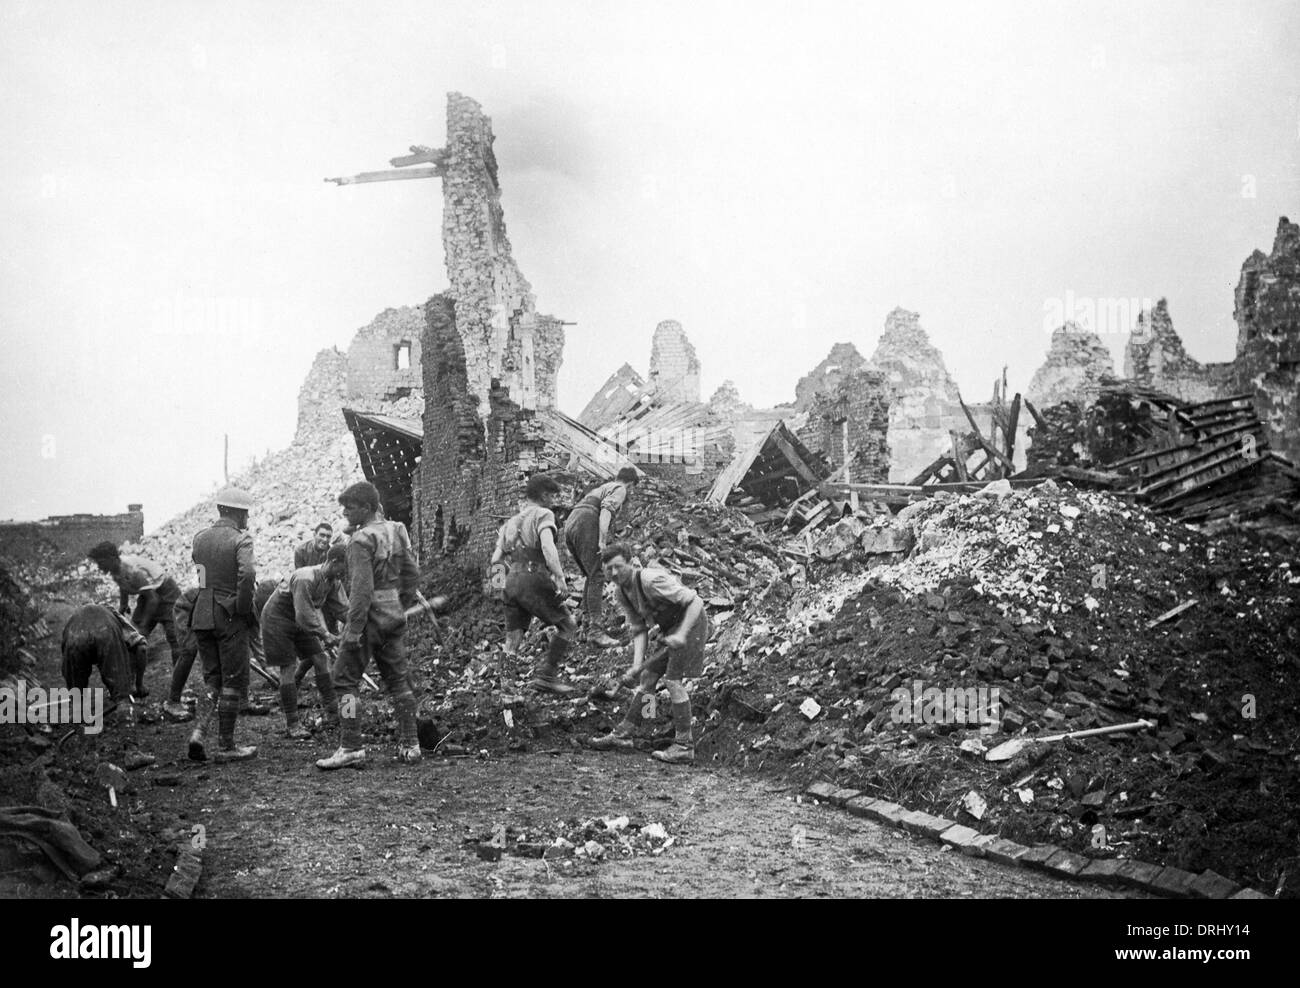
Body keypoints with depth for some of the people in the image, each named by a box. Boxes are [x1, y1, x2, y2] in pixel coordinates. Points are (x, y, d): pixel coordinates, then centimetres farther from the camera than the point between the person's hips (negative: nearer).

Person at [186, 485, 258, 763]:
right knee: (234, 680, 5)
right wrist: (244, 607, -14)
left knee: (211, 677, 18)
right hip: (230, 616, -6)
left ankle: (200, 731, -1)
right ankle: (226, 746, 8)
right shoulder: (241, 540, -11)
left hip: (202, 615, 6)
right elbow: (247, 574, -26)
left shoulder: (200, 539, 9)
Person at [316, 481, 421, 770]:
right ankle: (409, 745, 13)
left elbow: (362, 588, -22)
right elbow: (412, 574, 12)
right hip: (395, 615, 8)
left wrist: (353, 630, -20)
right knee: (397, 679, 13)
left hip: (370, 615, -8)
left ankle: (350, 748, -4)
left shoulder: (362, 540, -16)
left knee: (346, 680, 0)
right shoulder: (396, 531, 8)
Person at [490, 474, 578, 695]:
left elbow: (495, 559, 18)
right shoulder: (543, 514, 2)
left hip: (511, 581, 7)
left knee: (512, 641, 8)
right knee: (568, 626, 3)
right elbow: (547, 546, -17)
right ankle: (545, 675, -6)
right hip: (534, 579, -7)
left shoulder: (511, 522, 24)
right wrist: (560, 578, -22)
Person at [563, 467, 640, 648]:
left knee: (592, 577, 16)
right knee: (597, 577, -11)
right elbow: (606, 510, -13)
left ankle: (588, 627, 13)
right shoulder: (619, 490, 6)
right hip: (586, 526, -9)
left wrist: (569, 546, 30)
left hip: (570, 526, 9)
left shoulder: (601, 488, 33)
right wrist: (602, 541, -20)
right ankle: (596, 631, -19)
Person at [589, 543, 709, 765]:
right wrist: (637, 664, -11)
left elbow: (695, 602, -27)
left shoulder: (651, 580, -27)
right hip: (671, 629, 9)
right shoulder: (623, 594, 1)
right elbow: (639, 630, 2)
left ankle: (684, 747, -8)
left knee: (673, 680, -13)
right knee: (648, 677, 9)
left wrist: (682, 633, -37)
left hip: (691, 622, -9)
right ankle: (623, 734, 15)